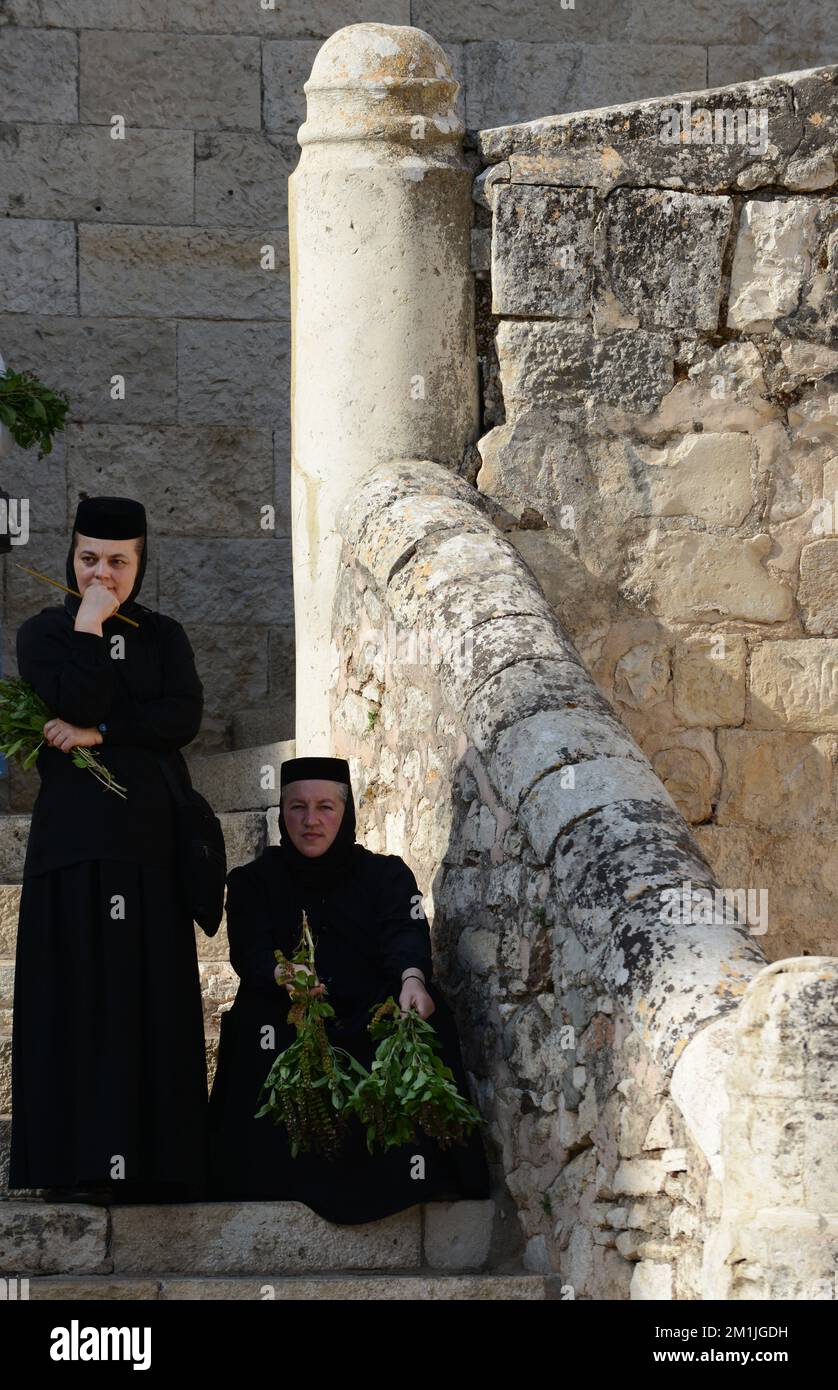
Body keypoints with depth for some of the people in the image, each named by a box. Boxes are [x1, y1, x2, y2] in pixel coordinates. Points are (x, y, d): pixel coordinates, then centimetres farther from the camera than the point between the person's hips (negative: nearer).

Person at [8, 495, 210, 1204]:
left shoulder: (164, 636, 12)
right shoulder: (44, 632, 5)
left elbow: (187, 717, -4)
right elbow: (76, 705, -12)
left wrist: (100, 733, -11)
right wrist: (89, 628, -9)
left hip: (150, 835, 2)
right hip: (73, 837, -2)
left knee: (152, 993, 0)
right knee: (77, 993, -5)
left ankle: (150, 1158, 4)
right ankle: (76, 1163, -4)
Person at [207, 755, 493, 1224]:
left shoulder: (386, 876, 10)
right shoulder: (253, 882, 11)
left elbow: (406, 934, -12)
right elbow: (249, 952, -7)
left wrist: (412, 978, -38)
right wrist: (284, 976, -33)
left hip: (372, 1026, 0)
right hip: (288, 1030, 0)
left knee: (418, 1017, -30)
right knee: (259, 1022, -32)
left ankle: (418, 1169, -26)